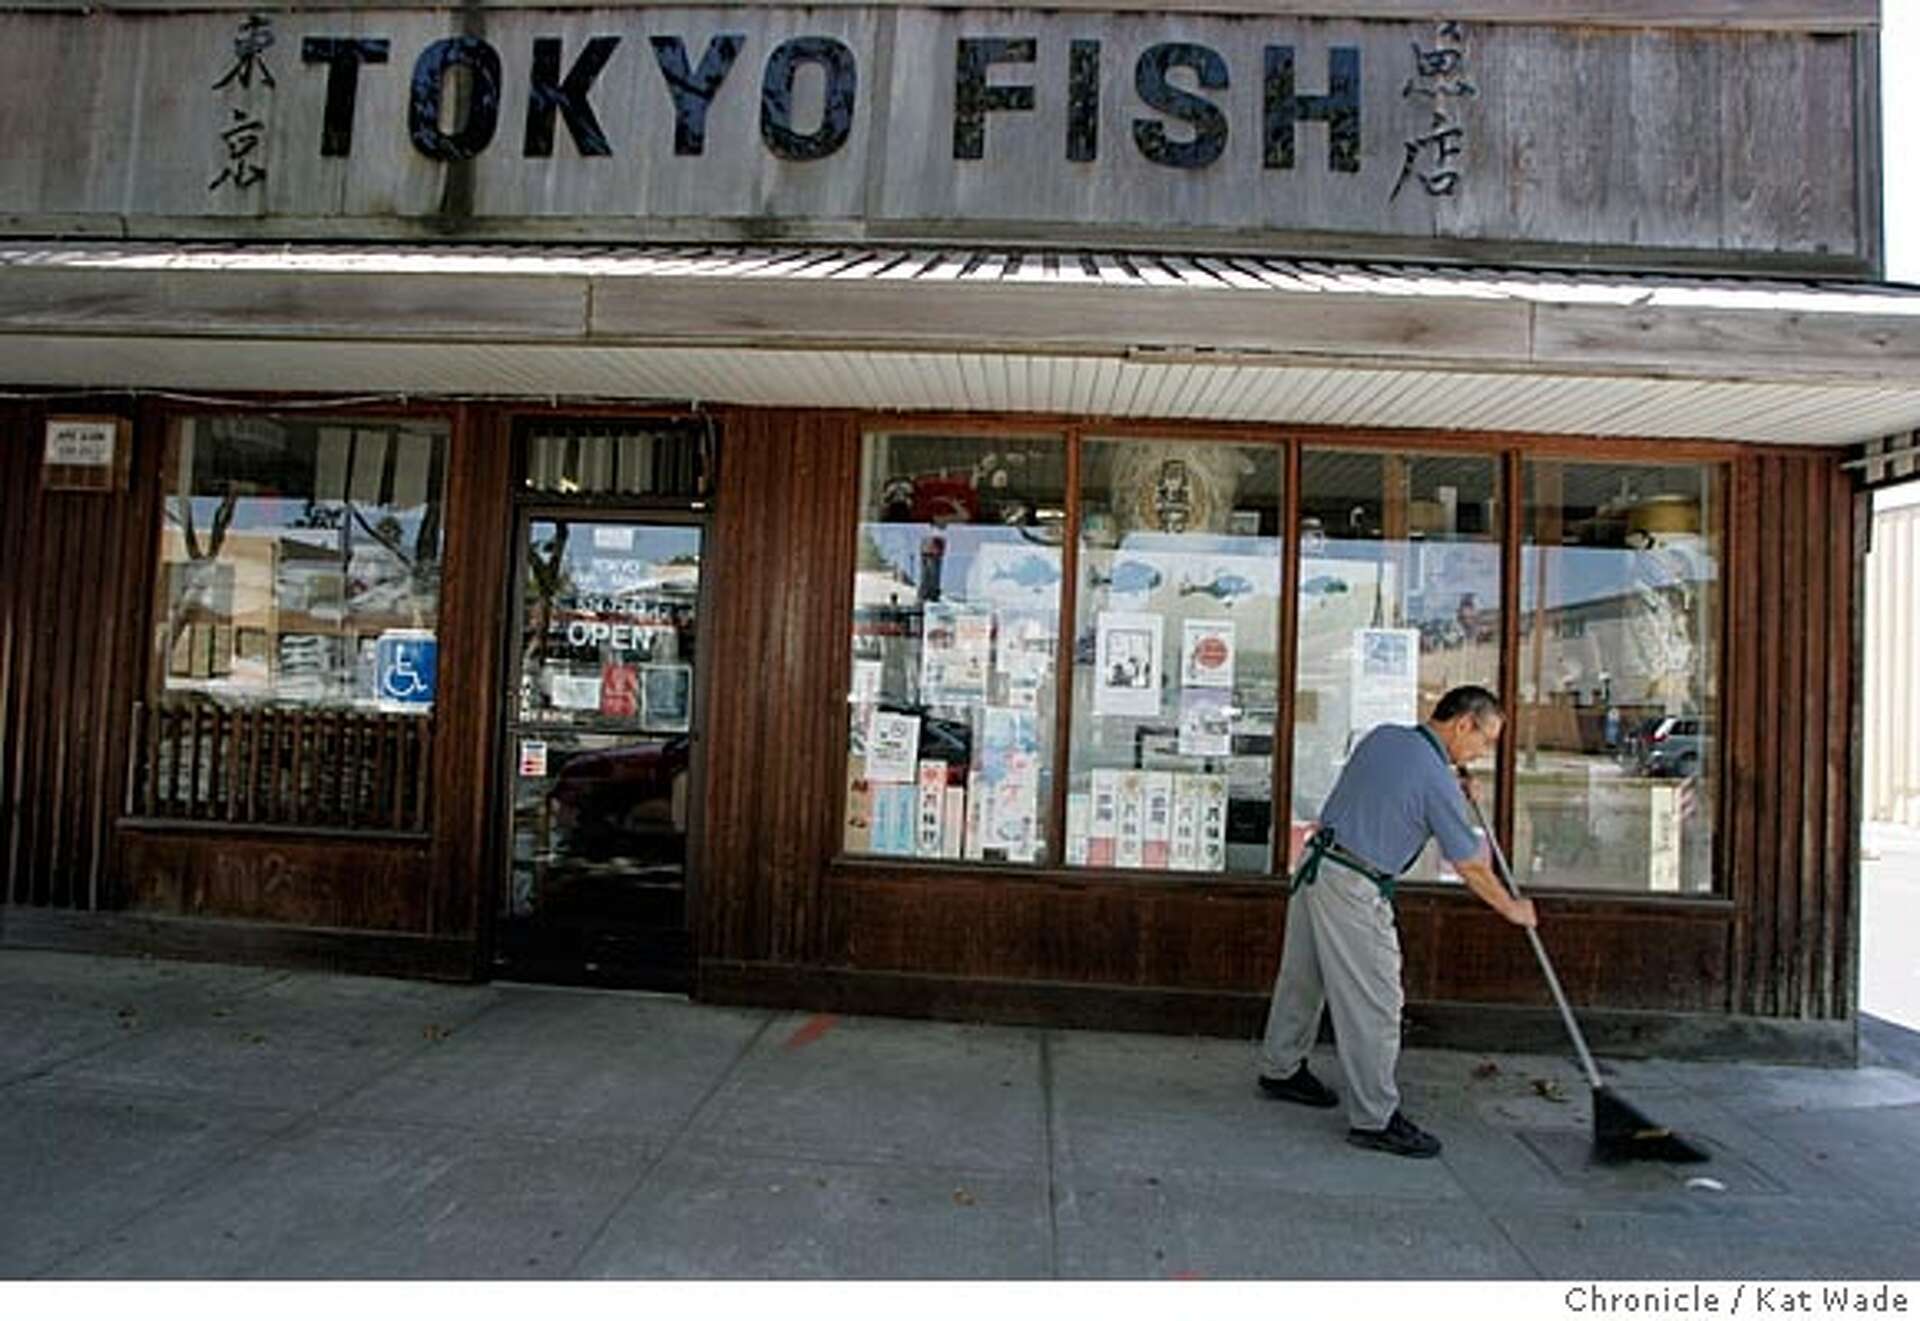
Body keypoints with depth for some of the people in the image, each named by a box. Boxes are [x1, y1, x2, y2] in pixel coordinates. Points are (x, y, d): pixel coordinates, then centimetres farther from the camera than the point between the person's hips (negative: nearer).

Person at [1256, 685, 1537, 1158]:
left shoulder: (1382, 736, 7)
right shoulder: (1436, 779, -14)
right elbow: (1470, 867, -4)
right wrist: (1512, 908, 13)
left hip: (1315, 865, 9)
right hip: (1354, 890, -9)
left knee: (1302, 978, 21)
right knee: (1374, 1003, 1)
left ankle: (1281, 1070, 36)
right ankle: (1375, 1119, 9)